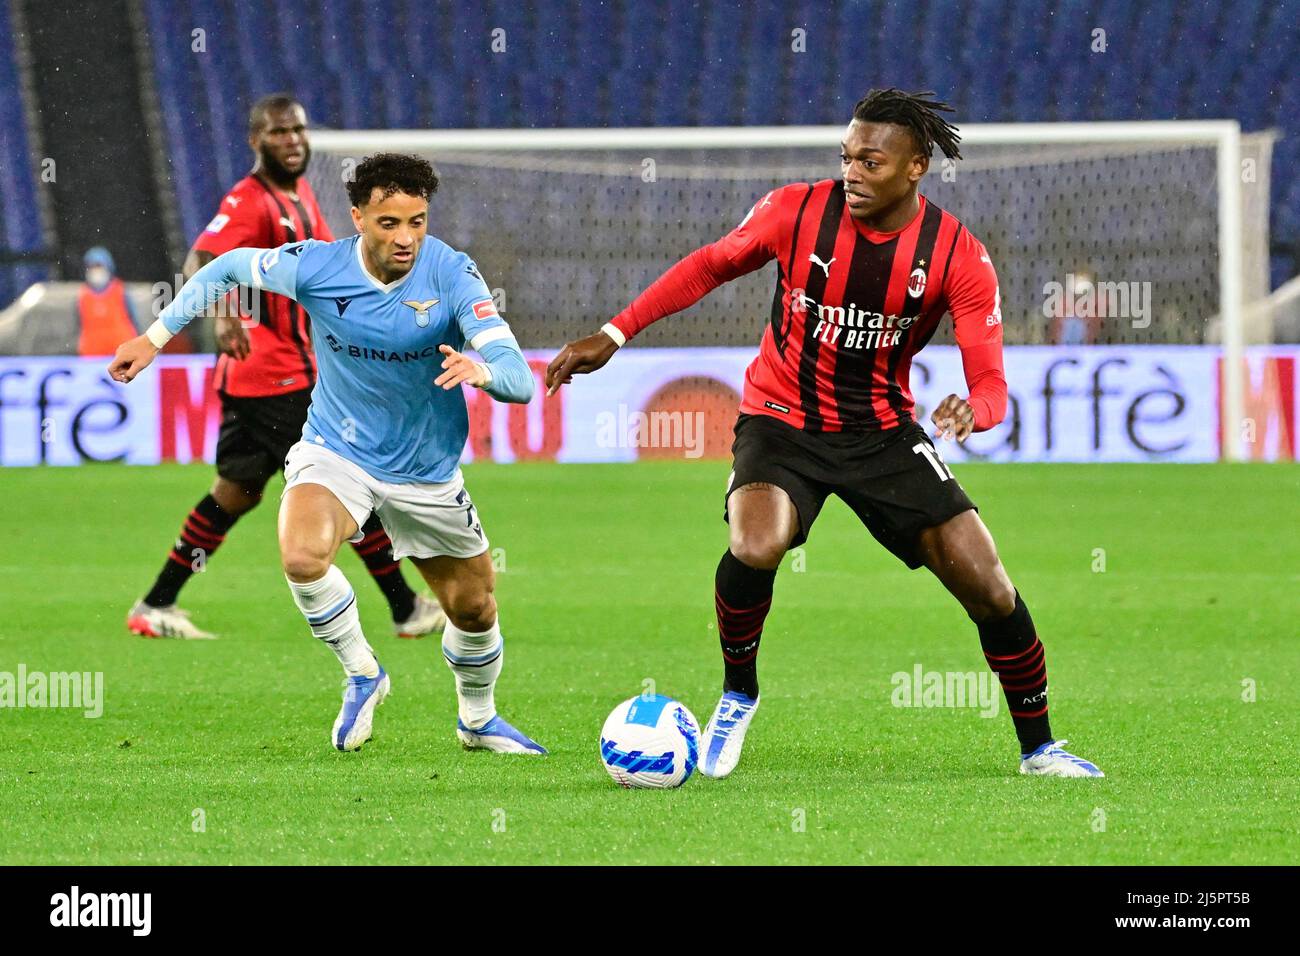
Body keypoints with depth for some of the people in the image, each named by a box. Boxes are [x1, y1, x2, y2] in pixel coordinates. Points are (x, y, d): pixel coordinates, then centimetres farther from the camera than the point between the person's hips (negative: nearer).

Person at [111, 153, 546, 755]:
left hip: (426, 471, 1)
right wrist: (155, 338, 3)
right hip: (336, 451, -1)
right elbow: (227, 268, 3)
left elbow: (518, 380, -27)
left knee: (474, 609, 10)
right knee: (303, 557, -31)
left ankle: (477, 719, 42)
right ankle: (361, 674, -4)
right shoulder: (314, 267, -18)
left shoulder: (452, 275, -20)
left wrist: (481, 370, -50)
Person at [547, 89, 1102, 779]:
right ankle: (738, 693, -2)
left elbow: (990, 380, -14)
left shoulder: (960, 257, -13)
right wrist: (614, 334, 0)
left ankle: (1037, 748, 15)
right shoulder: (798, 211, -13)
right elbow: (711, 265, 4)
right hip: (782, 422, -1)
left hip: (883, 431, 1)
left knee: (986, 587, -7)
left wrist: (971, 411, -39)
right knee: (756, 548, -31)